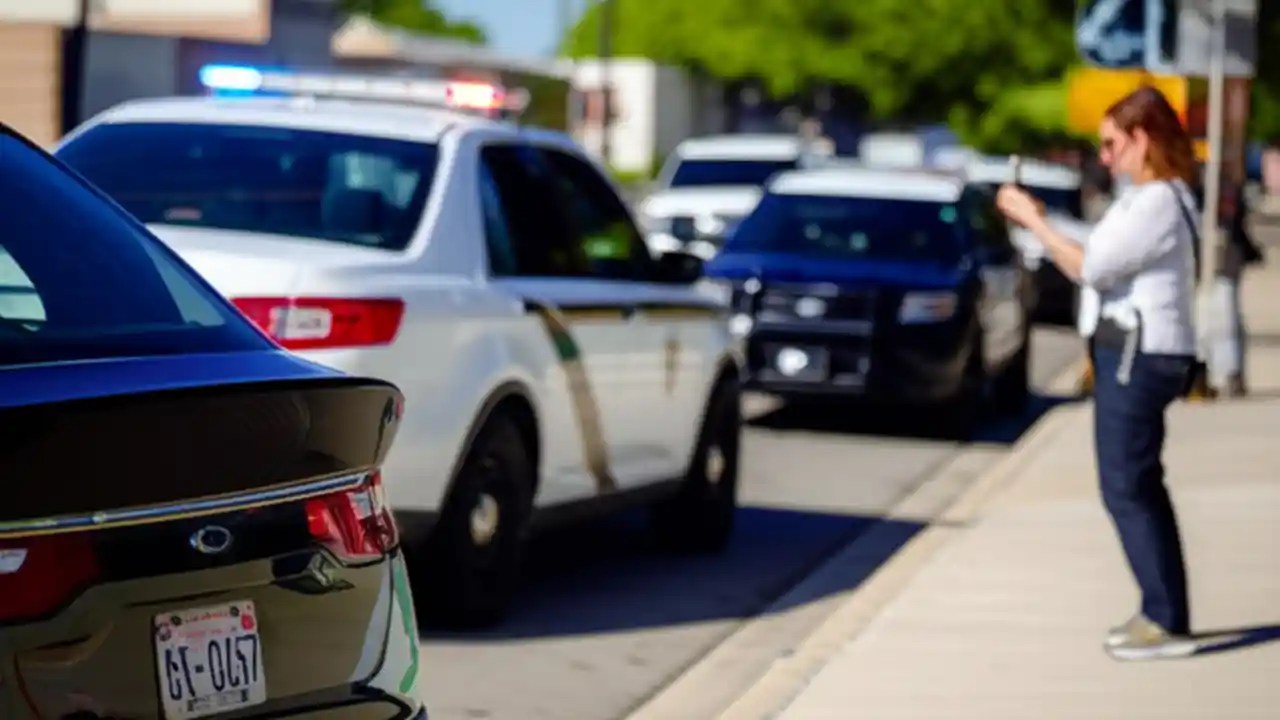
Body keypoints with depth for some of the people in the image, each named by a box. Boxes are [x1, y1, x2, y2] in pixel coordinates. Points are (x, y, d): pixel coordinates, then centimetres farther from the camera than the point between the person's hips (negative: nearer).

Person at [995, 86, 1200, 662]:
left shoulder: (1158, 202, -16)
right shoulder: (1144, 198, 16)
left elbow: (1092, 268, -20)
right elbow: (1094, 268, 16)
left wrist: (1032, 220, -13)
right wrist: (1038, 226, 11)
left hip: (1139, 356, -11)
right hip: (1133, 353, 11)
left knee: (1127, 489, -9)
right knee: (1139, 487, 15)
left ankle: (1167, 622, -8)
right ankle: (1161, 614, 21)